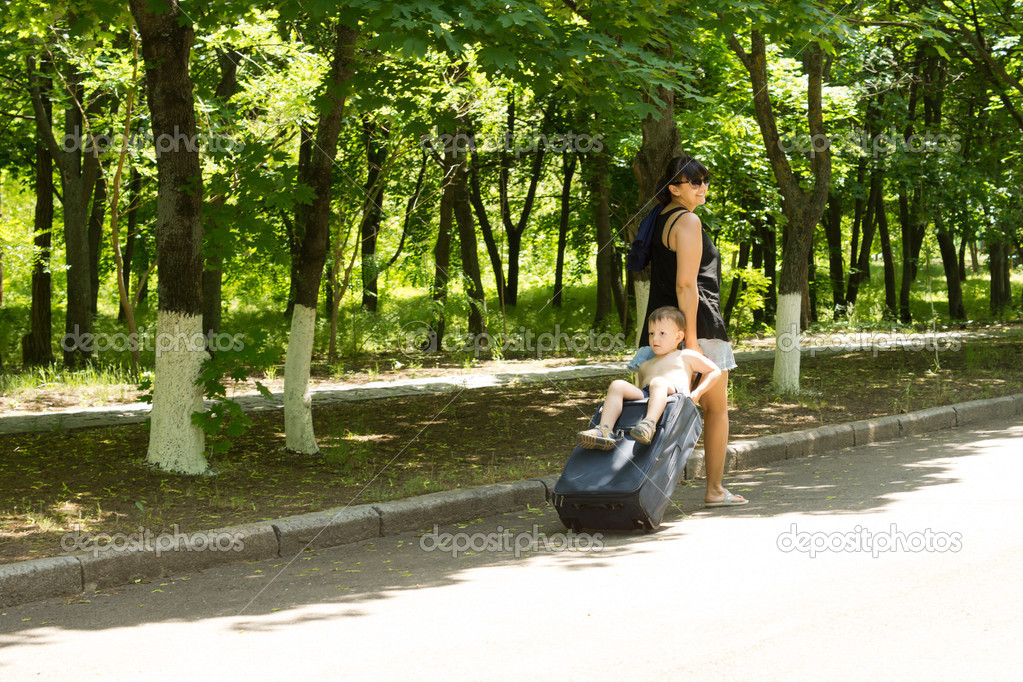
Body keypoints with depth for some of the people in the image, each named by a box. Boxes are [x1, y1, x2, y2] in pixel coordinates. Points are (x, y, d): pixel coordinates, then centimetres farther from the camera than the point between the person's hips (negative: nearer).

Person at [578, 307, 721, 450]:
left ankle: (649, 425, -66)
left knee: (658, 383, -38)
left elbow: (715, 371, 26)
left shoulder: (685, 356, 26)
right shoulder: (645, 366, 40)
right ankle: (604, 430, -42)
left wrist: (697, 392, 11)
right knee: (617, 385, -22)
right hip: (644, 394, 5)